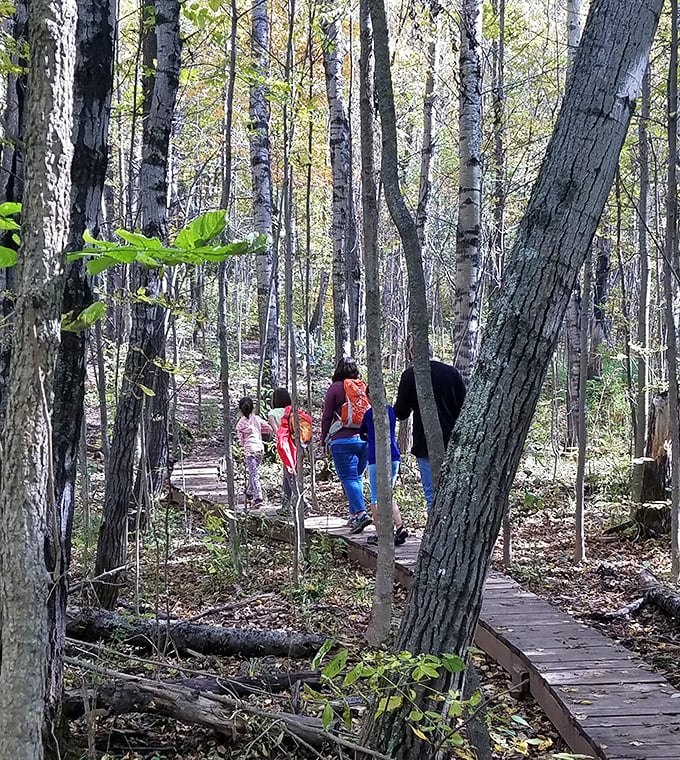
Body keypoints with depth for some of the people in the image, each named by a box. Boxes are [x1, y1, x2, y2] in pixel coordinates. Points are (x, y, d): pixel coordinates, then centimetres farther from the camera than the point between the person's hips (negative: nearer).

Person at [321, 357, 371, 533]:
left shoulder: (335, 388, -3)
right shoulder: (365, 387, 9)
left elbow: (327, 416, -1)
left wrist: (324, 439, 9)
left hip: (343, 440, -5)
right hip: (366, 439, 5)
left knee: (348, 477, -5)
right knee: (358, 477, 15)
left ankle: (360, 512, -20)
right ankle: (354, 514, 16)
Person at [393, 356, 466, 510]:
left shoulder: (409, 375, -8)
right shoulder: (452, 372, 2)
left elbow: (400, 413, -4)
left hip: (426, 446, -3)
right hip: (452, 444, 3)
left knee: (432, 495, 0)